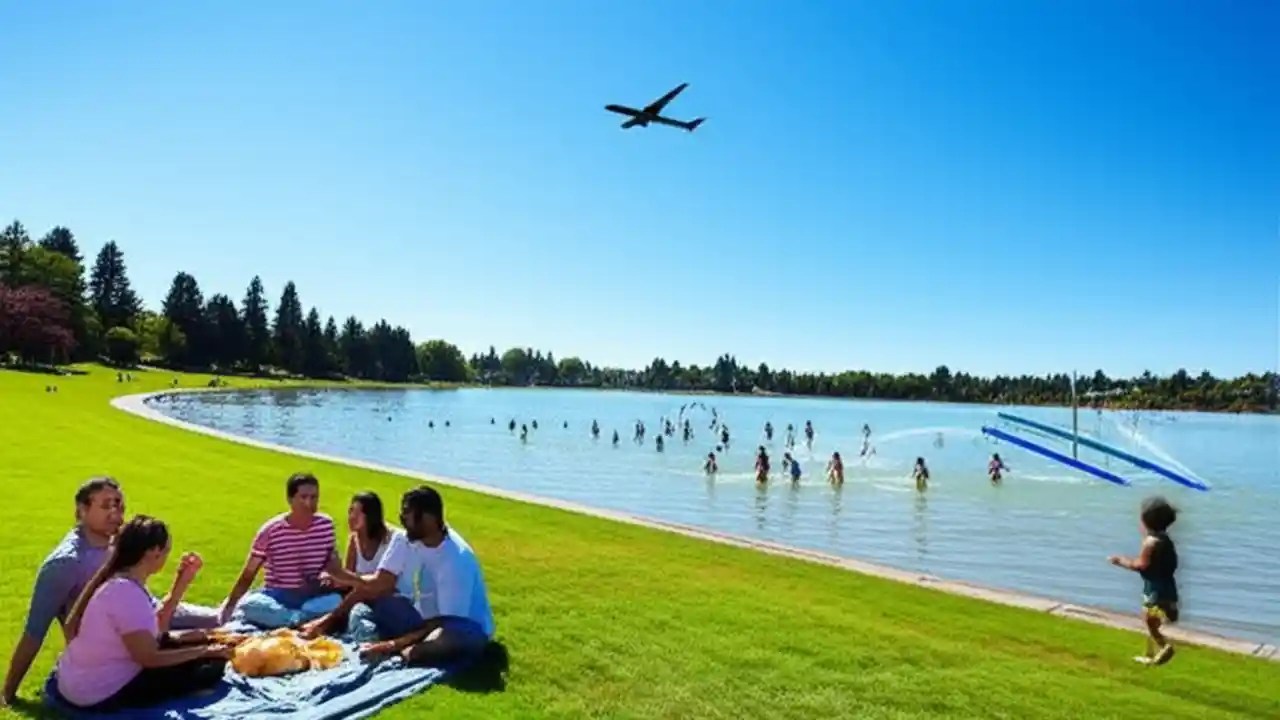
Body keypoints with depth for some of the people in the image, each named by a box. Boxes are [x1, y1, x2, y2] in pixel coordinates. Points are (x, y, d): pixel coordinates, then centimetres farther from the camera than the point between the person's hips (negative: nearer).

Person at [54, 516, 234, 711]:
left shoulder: (122, 582, 3)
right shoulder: (127, 593, -27)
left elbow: (154, 632, 2)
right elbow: (150, 658, -24)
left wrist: (182, 584, 3)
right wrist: (203, 651, -14)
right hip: (101, 693, -10)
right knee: (210, 667, -7)